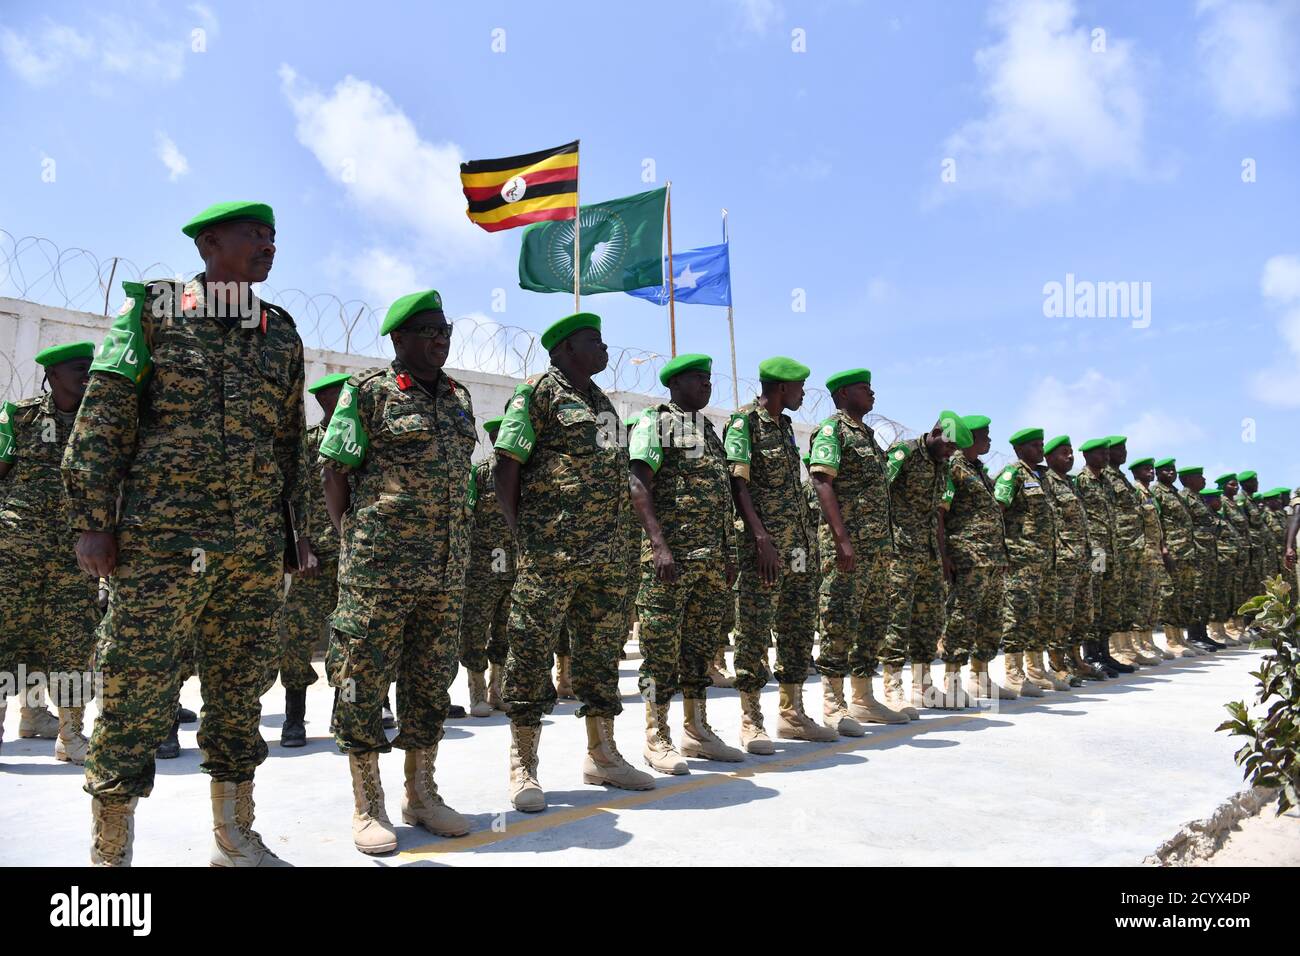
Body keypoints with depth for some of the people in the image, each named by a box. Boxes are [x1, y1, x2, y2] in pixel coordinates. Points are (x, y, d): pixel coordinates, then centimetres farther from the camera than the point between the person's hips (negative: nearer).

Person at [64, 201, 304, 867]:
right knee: (136, 693, -1)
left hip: (256, 549, 4)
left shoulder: (281, 333, 15)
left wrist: (297, 530, 16)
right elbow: (101, 421, -2)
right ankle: (109, 851, 13)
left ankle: (234, 839, 23)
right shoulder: (153, 309, 3)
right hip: (159, 540, -4)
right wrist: (93, 523, -8)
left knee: (240, 693, 10)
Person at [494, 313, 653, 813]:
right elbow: (505, 470, -8)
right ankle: (523, 767, 8)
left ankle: (602, 755, 24)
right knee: (532, 652, -2)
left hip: (607, 555, 8)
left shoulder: (603, 402, 19)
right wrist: (524, 537, -11)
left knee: (602, 650, 12)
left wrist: (616, 539, 16)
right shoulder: (537, 393, -3)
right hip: (551, 554, -7)